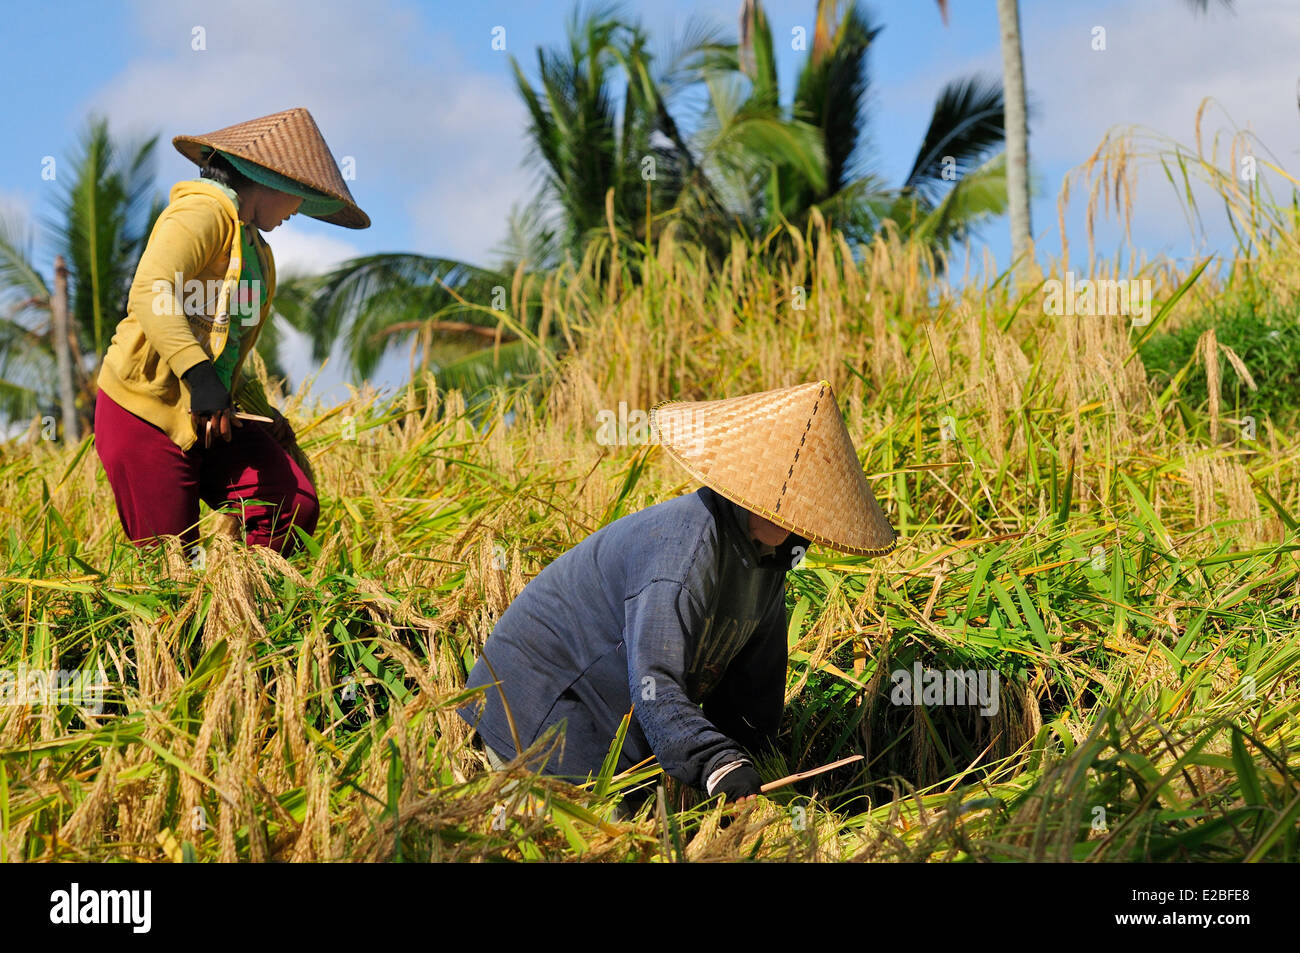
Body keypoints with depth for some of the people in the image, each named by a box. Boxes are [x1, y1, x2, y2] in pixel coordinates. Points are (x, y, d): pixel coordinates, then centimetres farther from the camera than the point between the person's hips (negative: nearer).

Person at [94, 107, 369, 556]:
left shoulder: (254, 246, 22)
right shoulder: (204, 213, -10)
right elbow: (150, 292, -26)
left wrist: (259, 409, 15)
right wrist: (199, 375, -36)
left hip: (209, 418, 9)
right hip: (145, 413, -8)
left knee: (296, 507, -10)